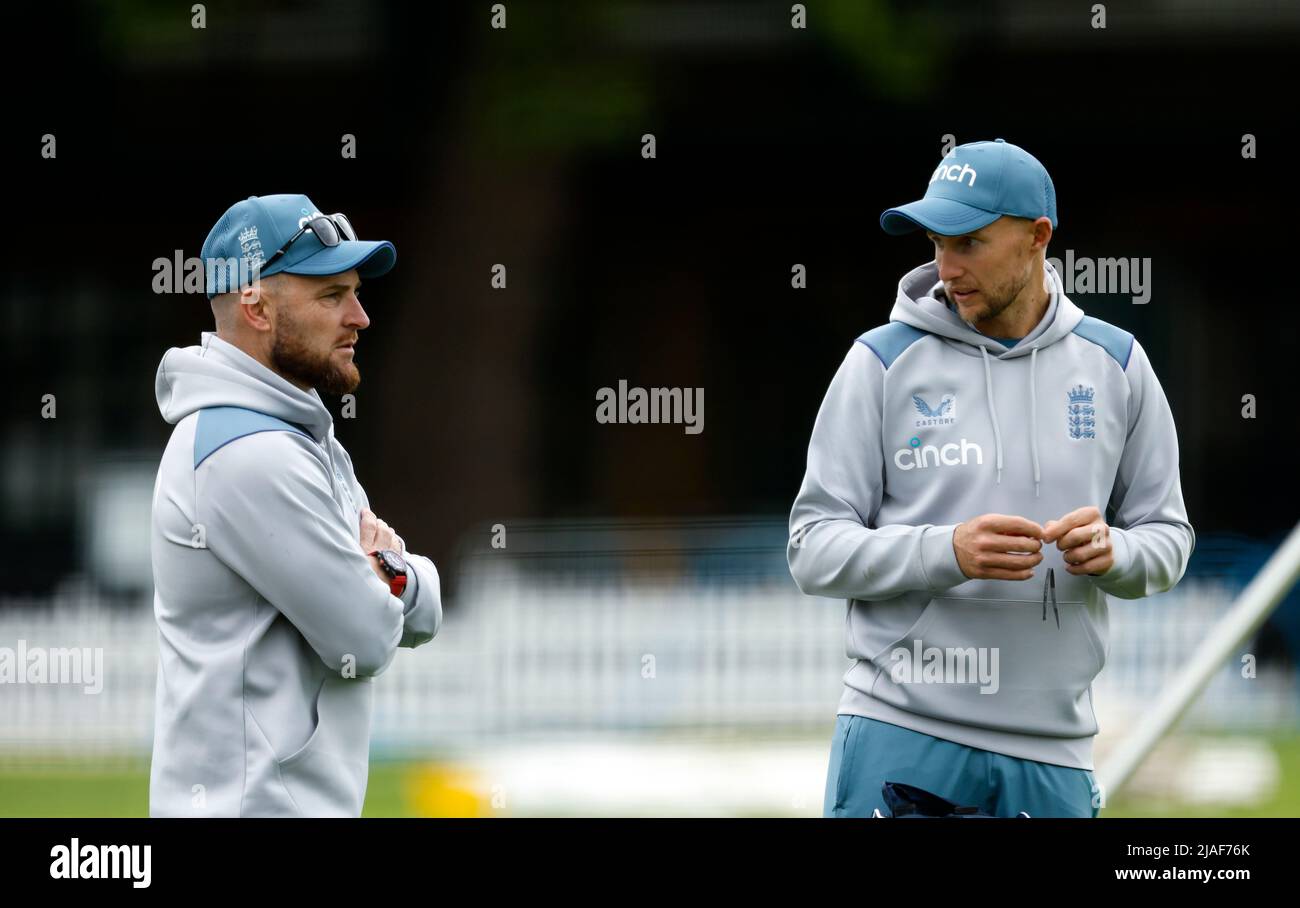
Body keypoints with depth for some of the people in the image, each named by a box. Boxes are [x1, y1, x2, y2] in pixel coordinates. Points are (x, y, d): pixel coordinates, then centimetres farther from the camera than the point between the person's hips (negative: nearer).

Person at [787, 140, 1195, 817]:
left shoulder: (1115, 364, 8)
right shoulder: (885, 361, 1)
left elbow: (1168, 539, 13)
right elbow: (813, 548, -2)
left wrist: (1113, 553, -11)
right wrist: (948, 552, -18)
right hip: (899, 734, -2)